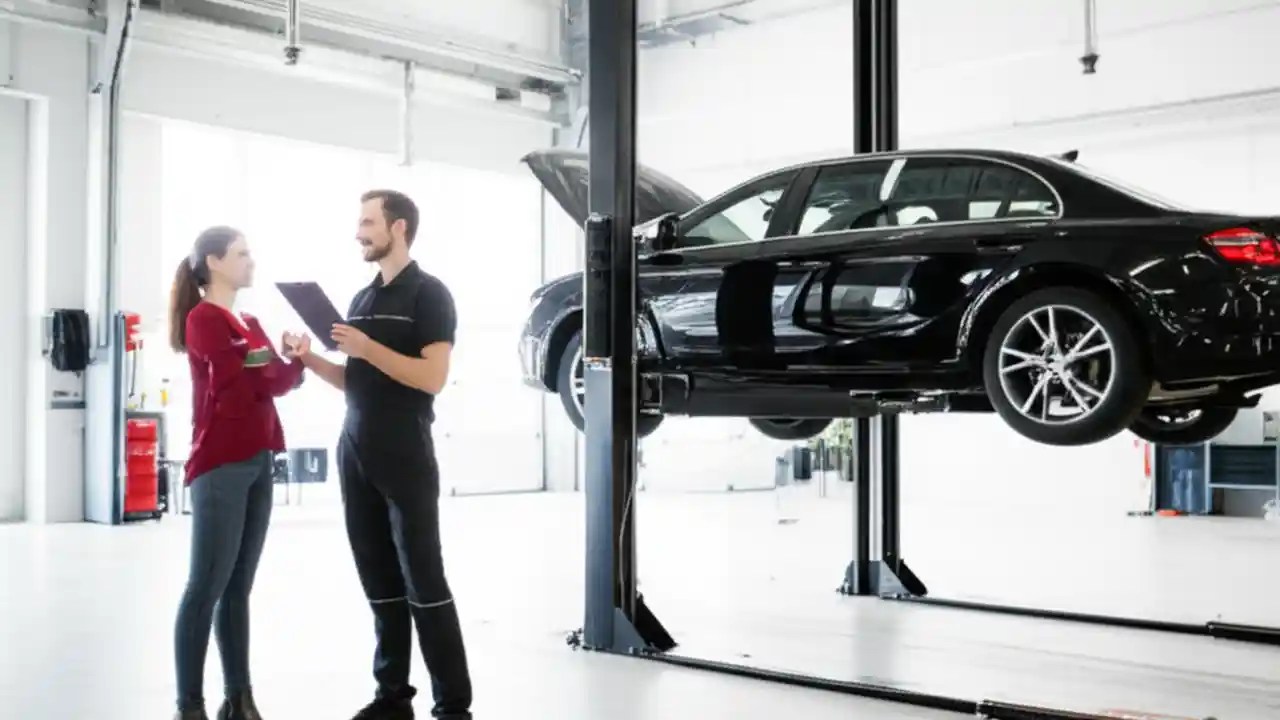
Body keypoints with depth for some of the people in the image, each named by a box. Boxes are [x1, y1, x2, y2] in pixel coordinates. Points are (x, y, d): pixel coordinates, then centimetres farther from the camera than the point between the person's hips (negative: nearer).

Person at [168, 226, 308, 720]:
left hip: (259, 461, 8)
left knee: (239, 585, 9)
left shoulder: (249, 322, 20)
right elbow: (245, 384, -14)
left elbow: (277, 380, 11)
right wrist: (290, 363, 3)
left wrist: (293, 359, -9)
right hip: (220, 464, -8)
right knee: (207, 586, -6)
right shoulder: (203, 319, -6)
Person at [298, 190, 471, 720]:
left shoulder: (429, 293, -5)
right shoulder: (361, 298, 16)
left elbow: (432, 377, -15)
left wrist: (366, 347, -19)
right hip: (356, 456, 7)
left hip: (405, 458, -7)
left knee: (424, 584, -5)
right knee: (380, 585, 9)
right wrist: (312, 362, 4)